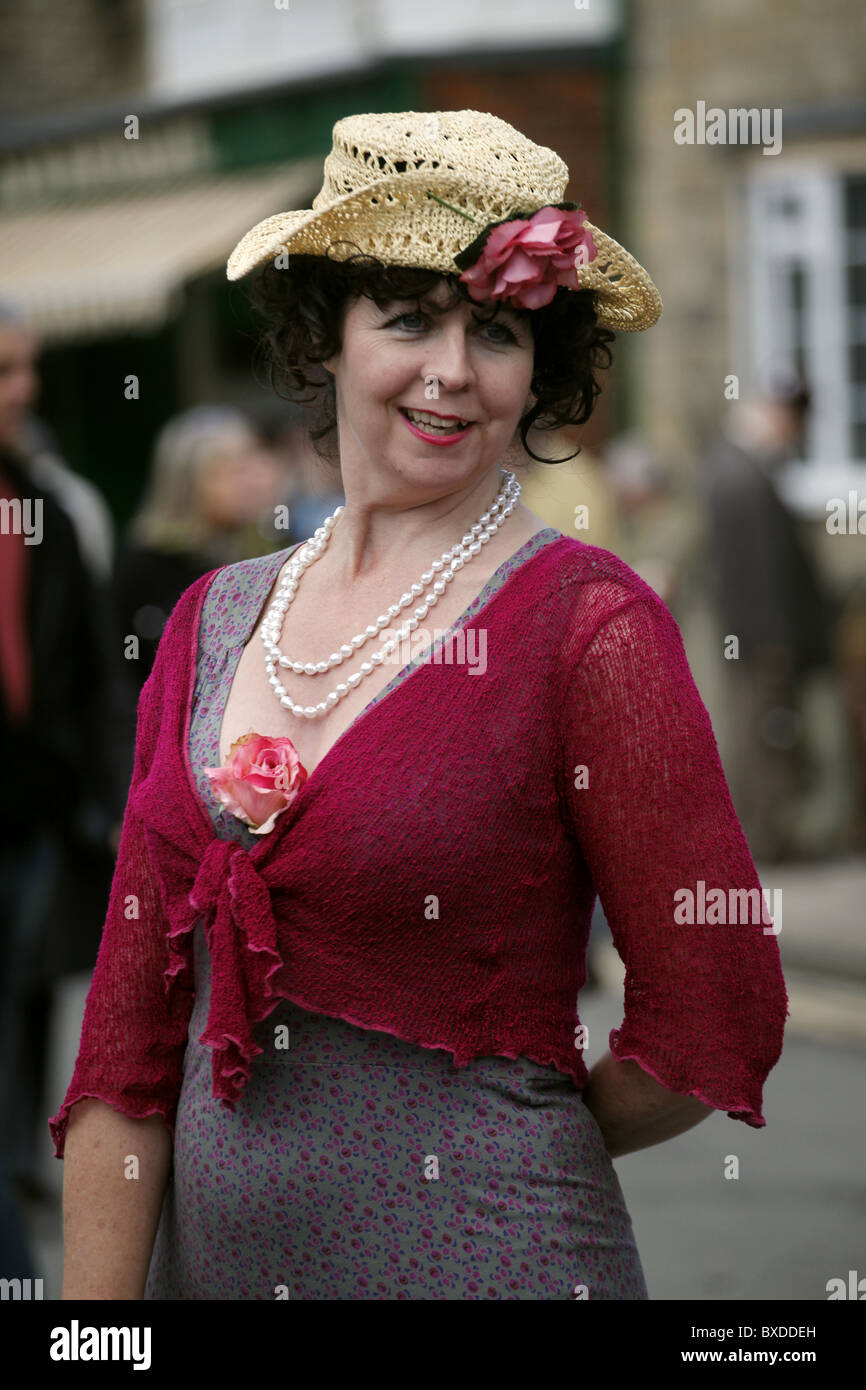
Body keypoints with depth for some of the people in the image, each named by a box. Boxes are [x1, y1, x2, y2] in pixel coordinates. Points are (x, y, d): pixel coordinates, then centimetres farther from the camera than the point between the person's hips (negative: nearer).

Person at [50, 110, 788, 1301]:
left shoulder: (589, 628, -12)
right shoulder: (213, 621, 5)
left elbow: (710, 1029, -10)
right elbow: (130, 1031, 5)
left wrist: (511, 1155, 4)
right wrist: (94, 1303, -1)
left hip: (475, 1256, -5)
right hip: (205, 1252, 5)